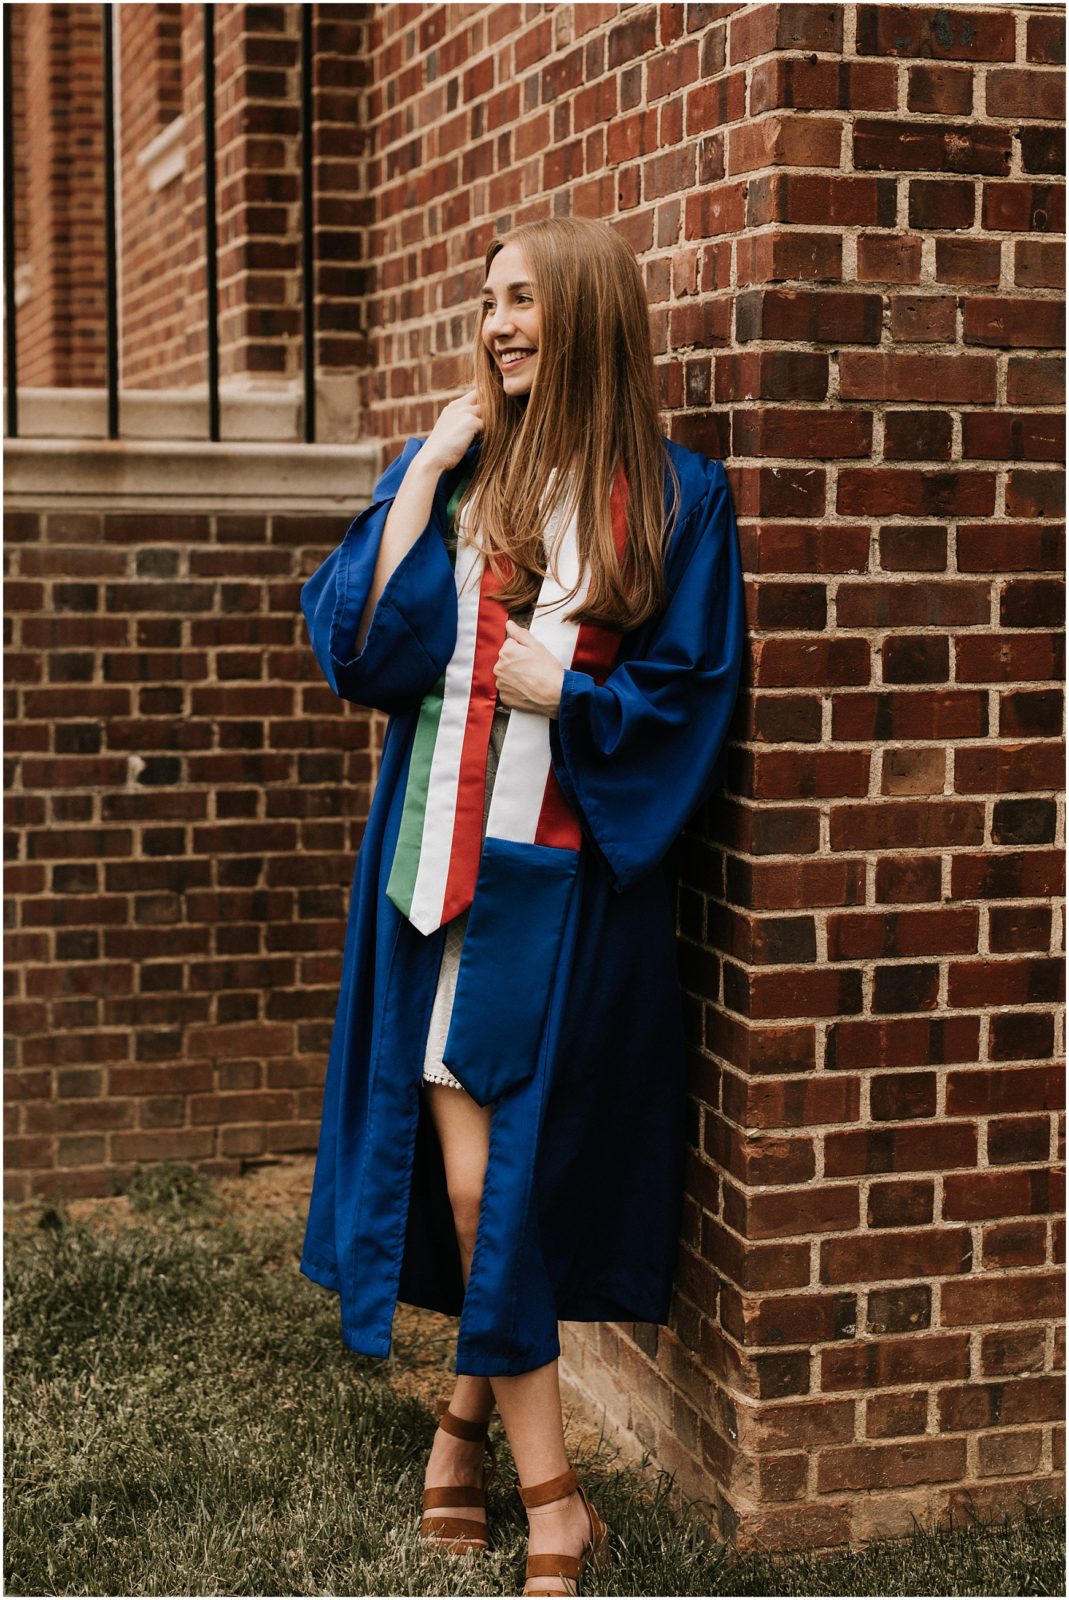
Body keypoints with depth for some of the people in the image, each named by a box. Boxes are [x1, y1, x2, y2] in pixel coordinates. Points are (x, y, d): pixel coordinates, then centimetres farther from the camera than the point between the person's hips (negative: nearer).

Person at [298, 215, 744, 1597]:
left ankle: (474, 1403, 25)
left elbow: (690, 693, -2)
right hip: (437, 856, 2)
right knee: (470, 1176, 3)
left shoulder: (672, 499, 1)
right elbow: (351, 639, -2)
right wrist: (422, 475, -6)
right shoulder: (446, 469, 9)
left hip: (572, 882, -2)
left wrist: (552, 683, -10)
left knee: (525, 1166, 3)